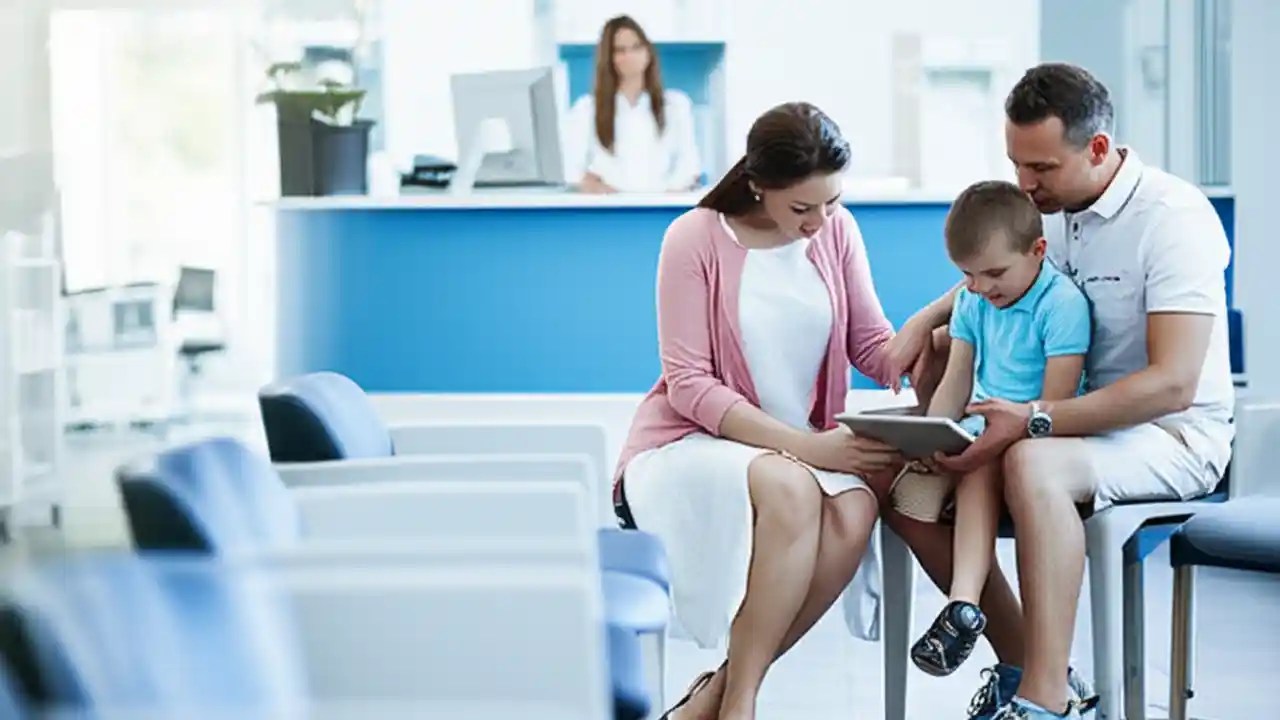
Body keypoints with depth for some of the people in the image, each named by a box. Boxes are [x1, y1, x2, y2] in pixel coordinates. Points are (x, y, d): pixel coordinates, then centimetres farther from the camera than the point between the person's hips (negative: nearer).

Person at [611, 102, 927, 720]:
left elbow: (872, 343, 7)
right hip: (686, 449, -4)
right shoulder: (697, 238, -10)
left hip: (802, 455, 4)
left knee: (853, 513, -32)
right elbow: (689, 386, -14)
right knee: (788, 487, -38)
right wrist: (806, 446, -24)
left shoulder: (836, 229, 3)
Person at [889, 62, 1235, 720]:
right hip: (1082, 423, 8)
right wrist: (922, 323, 7)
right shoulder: (1051, 209, 5)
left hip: (1174, 436, -8)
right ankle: (1020, 666, 0)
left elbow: (1172, 384, -27)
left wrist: (1033, 421, -32)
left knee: (1031, 463, -38)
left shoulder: (1172, 217, -18)